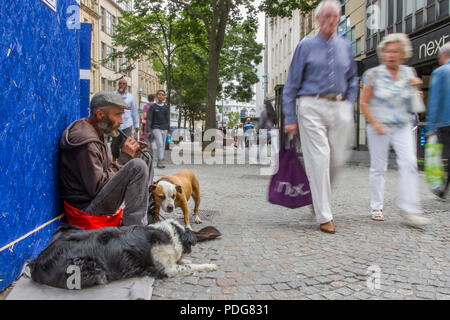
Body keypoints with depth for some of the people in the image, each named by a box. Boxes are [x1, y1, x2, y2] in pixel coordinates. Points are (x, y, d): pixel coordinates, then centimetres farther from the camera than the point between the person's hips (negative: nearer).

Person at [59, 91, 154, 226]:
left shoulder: (98, 133, 9)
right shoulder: (86, 143, -23)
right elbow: (96, 188, -24)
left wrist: (130, 155, -3)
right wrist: (124, 158, -19)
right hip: (88, 208, -10)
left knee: (145, 158, 12)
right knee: (138, 166, -27)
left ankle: (148, 214, 10)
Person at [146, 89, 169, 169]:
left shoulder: (166, 107, 11)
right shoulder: (153, 107, 0)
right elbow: (148, 119, -2)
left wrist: (168, 129, 13)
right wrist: (148, 130, -8)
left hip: (164, 129, 4)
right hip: (156, 128, -4)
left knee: (163, 146, 5)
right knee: (160, 144, -17)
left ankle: (159, 162, 14)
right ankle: (160, 161, -18)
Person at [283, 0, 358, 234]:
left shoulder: (345, 46, 14)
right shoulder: (306, 46, 3)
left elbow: (352, 79, 24)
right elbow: (291, 84, 2)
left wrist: (349, 104, 9)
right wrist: (290, 119, -3)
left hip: (340, 108, 4)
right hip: (312, 106, -4)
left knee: (339, 158, 2)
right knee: (319, 158, -8)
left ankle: (318, 194, 31)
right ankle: (324, 217, -1)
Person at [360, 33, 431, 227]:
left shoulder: (409, 73, 9)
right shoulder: (373, 74, -1)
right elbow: (363, 103, -2)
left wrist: (416, 87, -3)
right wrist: (375, 123, -13)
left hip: (403, 126, 3)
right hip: (379, 127, -2)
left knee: (409, 163, -13)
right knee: (378, 167, 2)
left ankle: (409, 209, -9)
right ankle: (376, 207, 16)